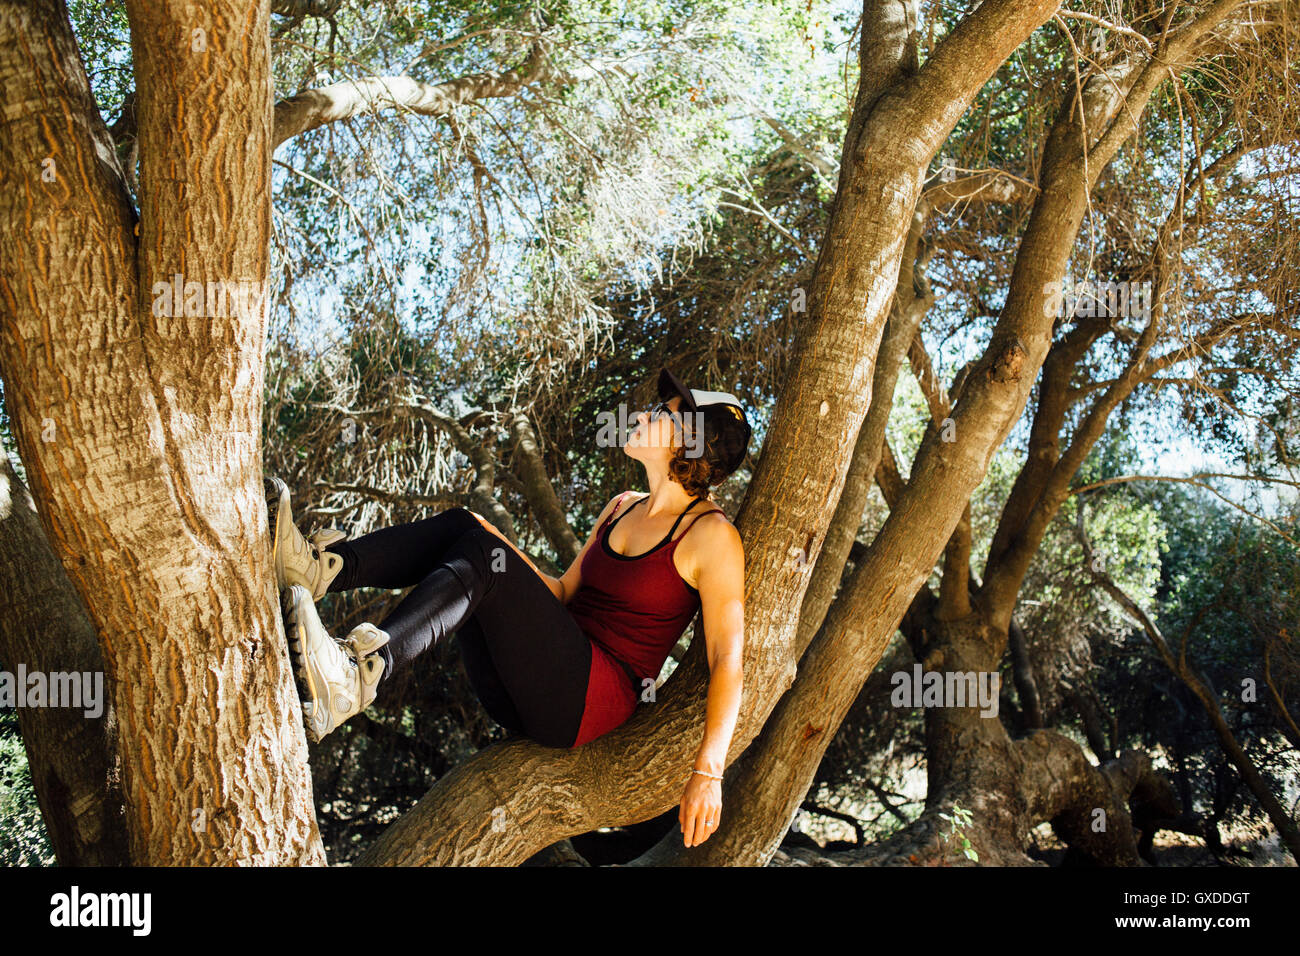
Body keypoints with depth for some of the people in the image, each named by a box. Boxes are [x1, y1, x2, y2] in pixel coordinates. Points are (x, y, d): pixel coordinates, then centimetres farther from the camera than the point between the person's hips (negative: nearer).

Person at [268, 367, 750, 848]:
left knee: (481, 552, -26)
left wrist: (707, 773, -21)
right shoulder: (623, 507, 20)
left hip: (589, 701, -7)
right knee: (461, 527, -9)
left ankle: (353, 677, -48)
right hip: (521, 699, 7)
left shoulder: (711, 534, -3)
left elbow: (728, 657, -11)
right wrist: (503, 550, 10)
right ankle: (316, 567, -34)